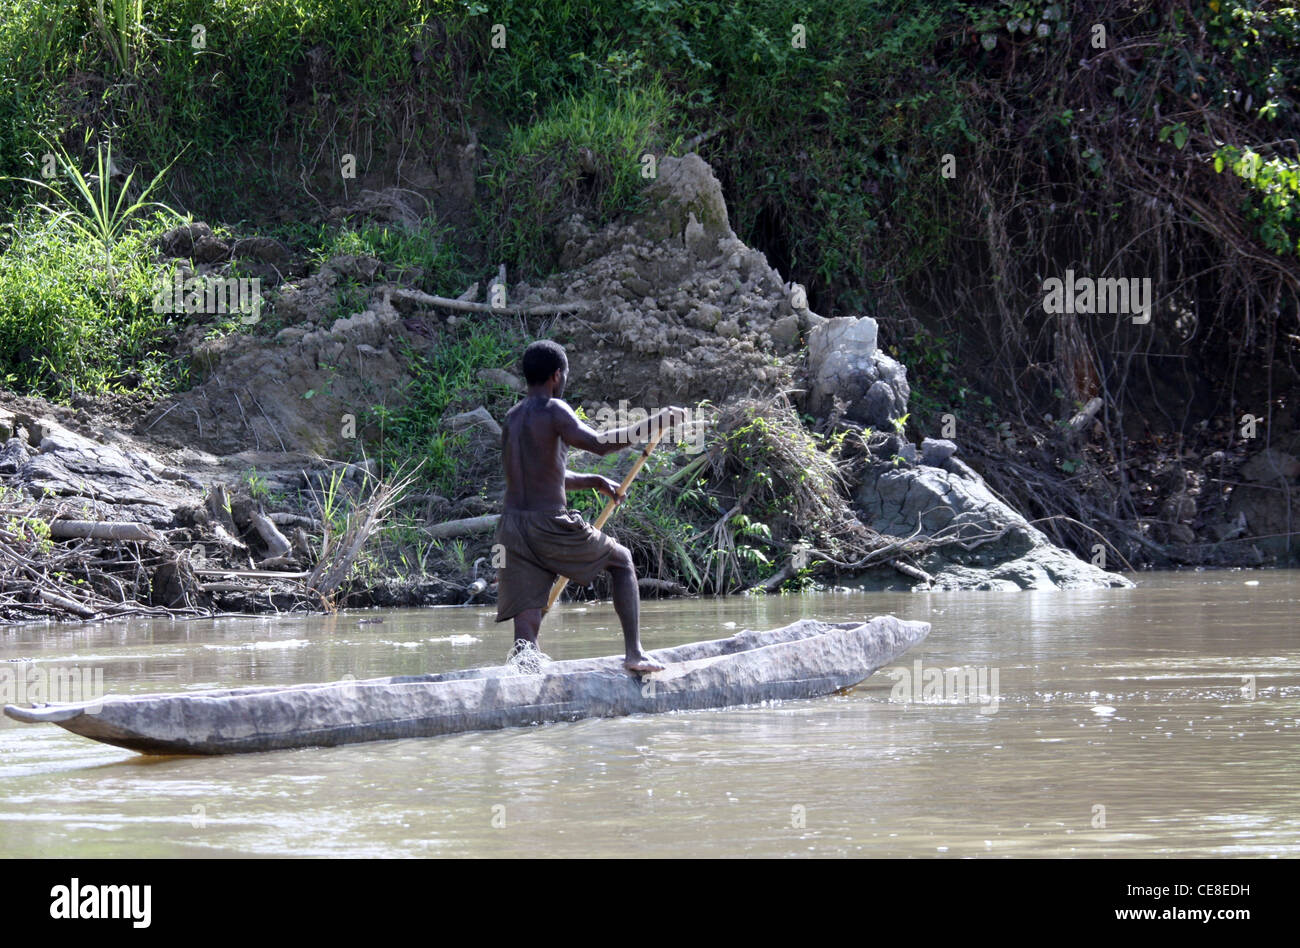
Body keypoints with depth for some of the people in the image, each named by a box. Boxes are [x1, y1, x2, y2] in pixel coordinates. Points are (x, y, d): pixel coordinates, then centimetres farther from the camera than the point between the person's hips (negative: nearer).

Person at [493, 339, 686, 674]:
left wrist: (594, 482, 34)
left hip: (511, 526, 6)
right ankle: (634, 652, 13)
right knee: (621, 561, 19)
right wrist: (653, 424, -15)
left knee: (526, 629, 1)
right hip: (550, 524, -6)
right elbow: (599, 444, -22)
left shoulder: (512, 418, 19)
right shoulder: (552, 410, -7)